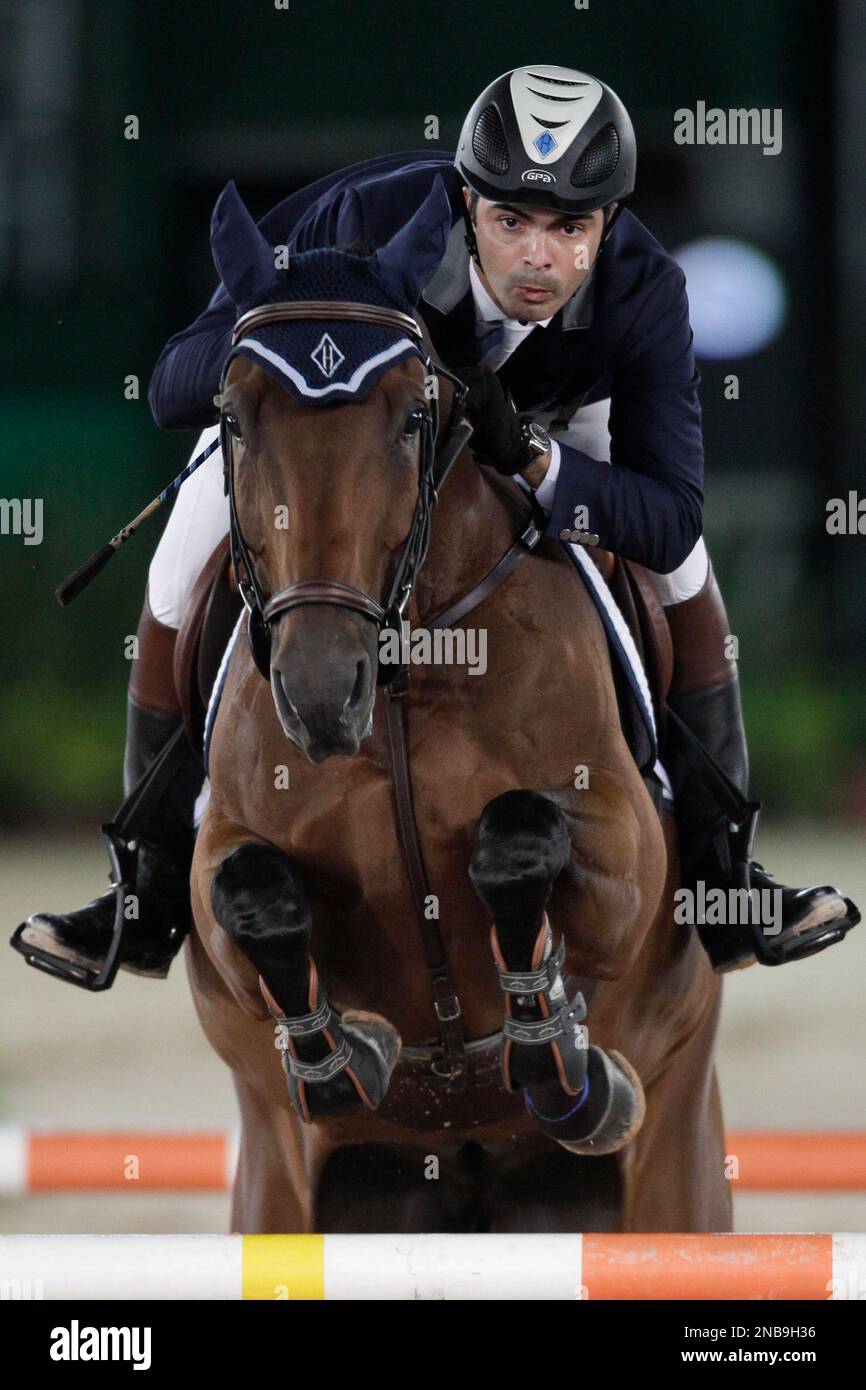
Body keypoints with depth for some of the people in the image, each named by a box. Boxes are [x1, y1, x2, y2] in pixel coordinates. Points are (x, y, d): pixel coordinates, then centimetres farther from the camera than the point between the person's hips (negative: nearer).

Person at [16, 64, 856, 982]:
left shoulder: (644, 291, -37)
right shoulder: (377, 221, -44)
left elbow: (670, 519, -36)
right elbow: (174, 389, -41)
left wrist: (531, 457, -52)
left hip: (538, 415, 2)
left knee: (683, 572, -11)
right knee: (180, 592, -15)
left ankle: (714, 885, 4)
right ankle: (157, 894, 3)